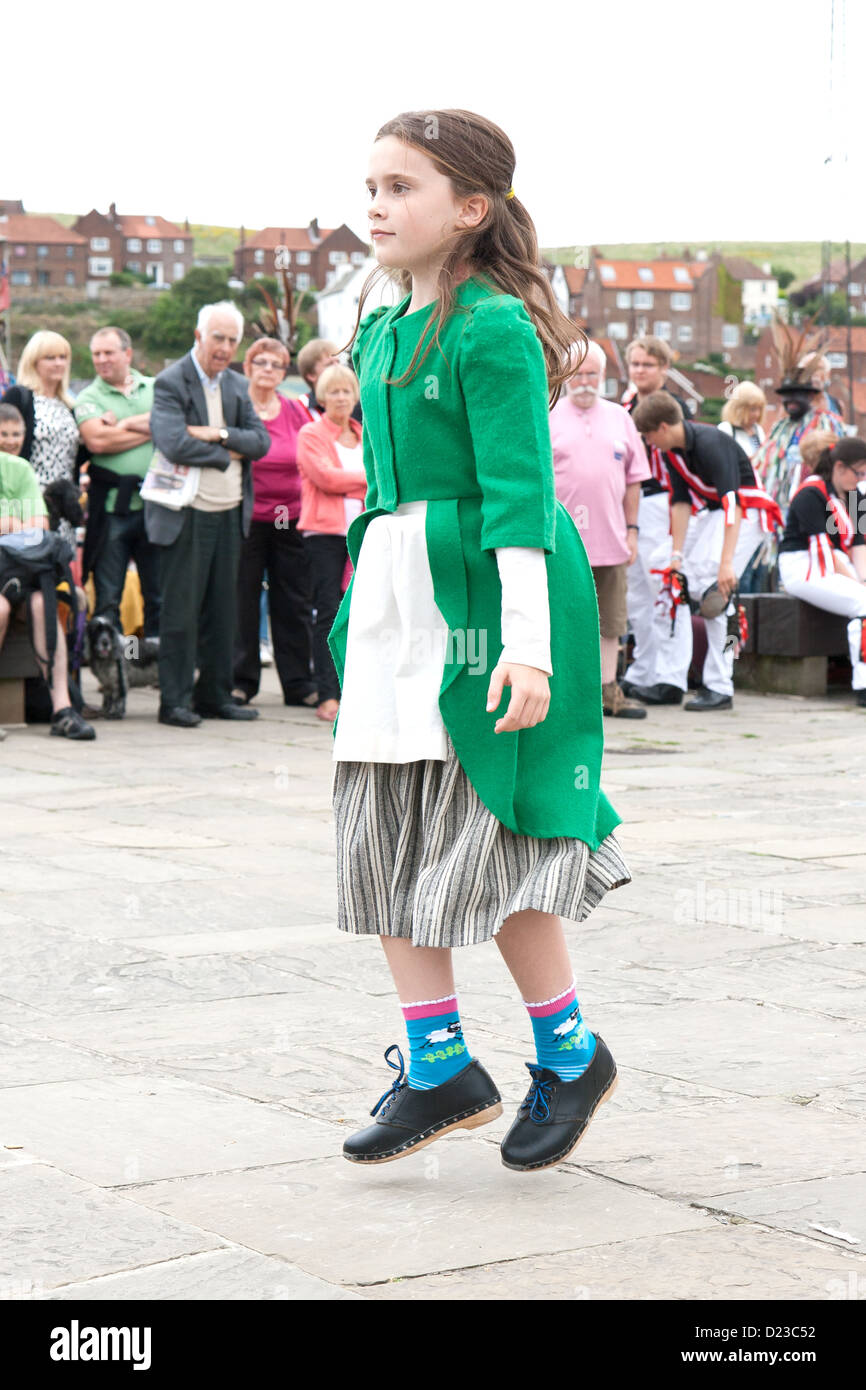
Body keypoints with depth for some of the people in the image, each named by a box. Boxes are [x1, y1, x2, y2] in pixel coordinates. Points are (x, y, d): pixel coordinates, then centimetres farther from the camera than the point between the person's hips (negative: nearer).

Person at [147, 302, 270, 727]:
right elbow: (174, 444, -20)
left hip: (229, 515, 6)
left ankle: (215, 694, 17)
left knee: (222, 609, 9)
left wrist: (219, 434, -12)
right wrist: (228, 455, -10)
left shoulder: (237, 386, 13)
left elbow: (260, 441, 4)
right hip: (186, 514, -6)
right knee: (181, 609, -3)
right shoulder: (170, 383, -7)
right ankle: (175, 699, 2)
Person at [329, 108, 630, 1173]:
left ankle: (571, 1054, 17)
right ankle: (439, 1069, 15)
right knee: (381, 835, 6)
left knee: (483, 840, -2)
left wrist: (526, 643, -22)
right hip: (393, 594, 8)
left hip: (481, 596, -8)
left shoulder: (493, 329, -12)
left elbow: (519, 490, -17)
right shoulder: (384, 332, 13)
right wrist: (366, 605, 20)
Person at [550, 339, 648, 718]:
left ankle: (607, 689, 14)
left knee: (610, 620, 7)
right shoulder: (547, 419, 2)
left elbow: (633, 479, 14)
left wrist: (631, 529, 8)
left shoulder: (619, 418, 12)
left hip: (611, 540, 4)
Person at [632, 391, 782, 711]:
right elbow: (681, 501, 2)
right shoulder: (674, 449, -1)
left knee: (712, 587, -22)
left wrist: (726, 562, -40)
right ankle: (670, 681, 4)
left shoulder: (710, 443, -27)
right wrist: (677, 553, -5)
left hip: (746, 514, -9)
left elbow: (732, 503, -34)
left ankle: (720, 688, -15)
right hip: (710, 512, 9)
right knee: (663, 567, 1)